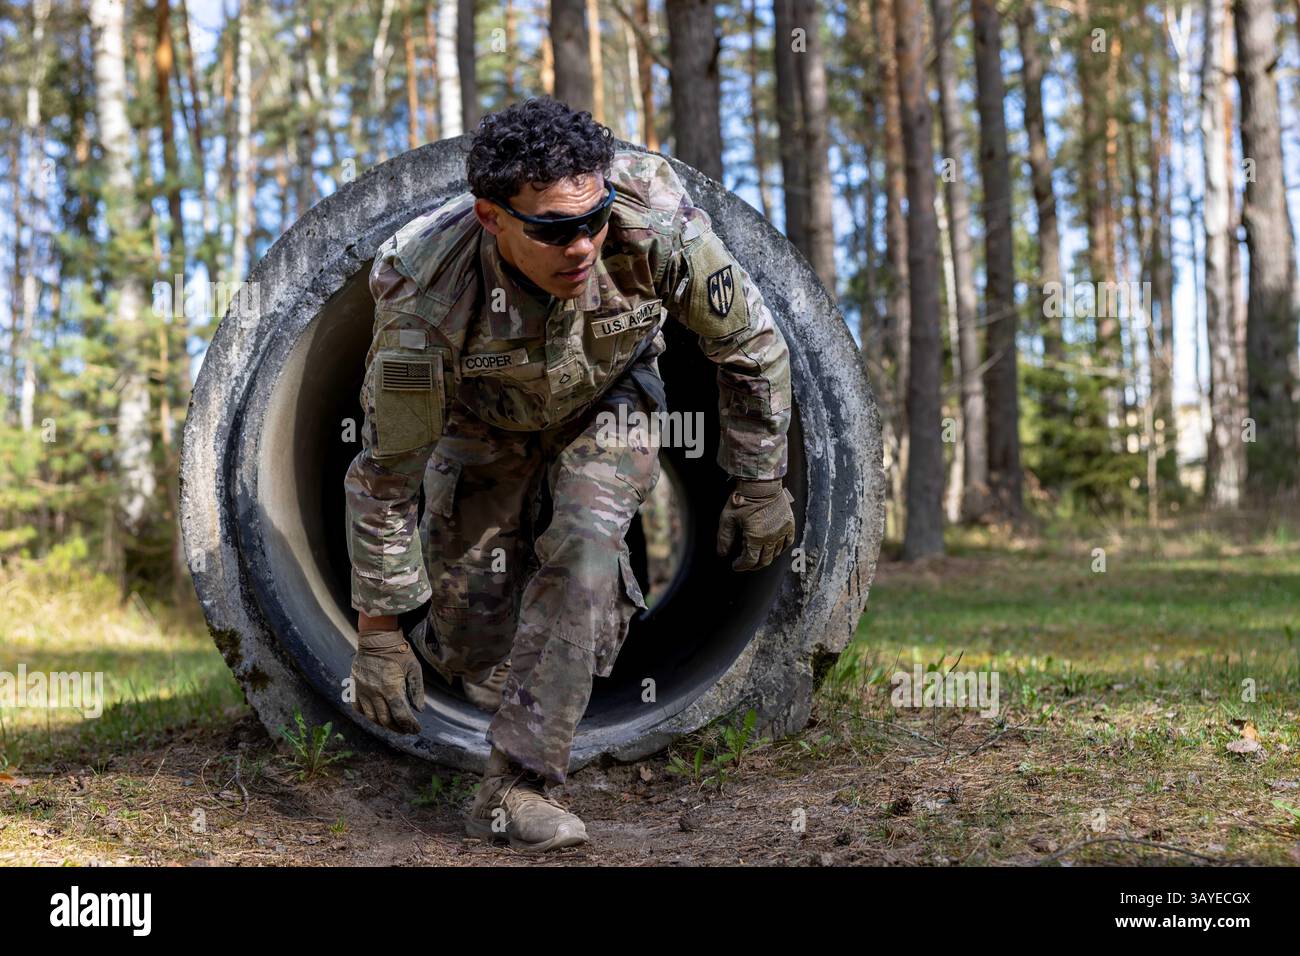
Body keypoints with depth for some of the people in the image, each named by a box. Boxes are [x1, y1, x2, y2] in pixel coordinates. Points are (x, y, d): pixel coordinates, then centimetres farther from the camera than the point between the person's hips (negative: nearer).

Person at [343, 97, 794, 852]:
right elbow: (384, 475, -27)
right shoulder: (426, 300, -39)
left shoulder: (656, 224, -36)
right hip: (484, 421, 0)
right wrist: (379, 634, -22)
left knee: (584, 545, -27)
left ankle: (518, 788, -19)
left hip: (608, 401, 1)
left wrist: (761, 487, -9)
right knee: (473, 648, -2)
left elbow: (751, 344, -16)